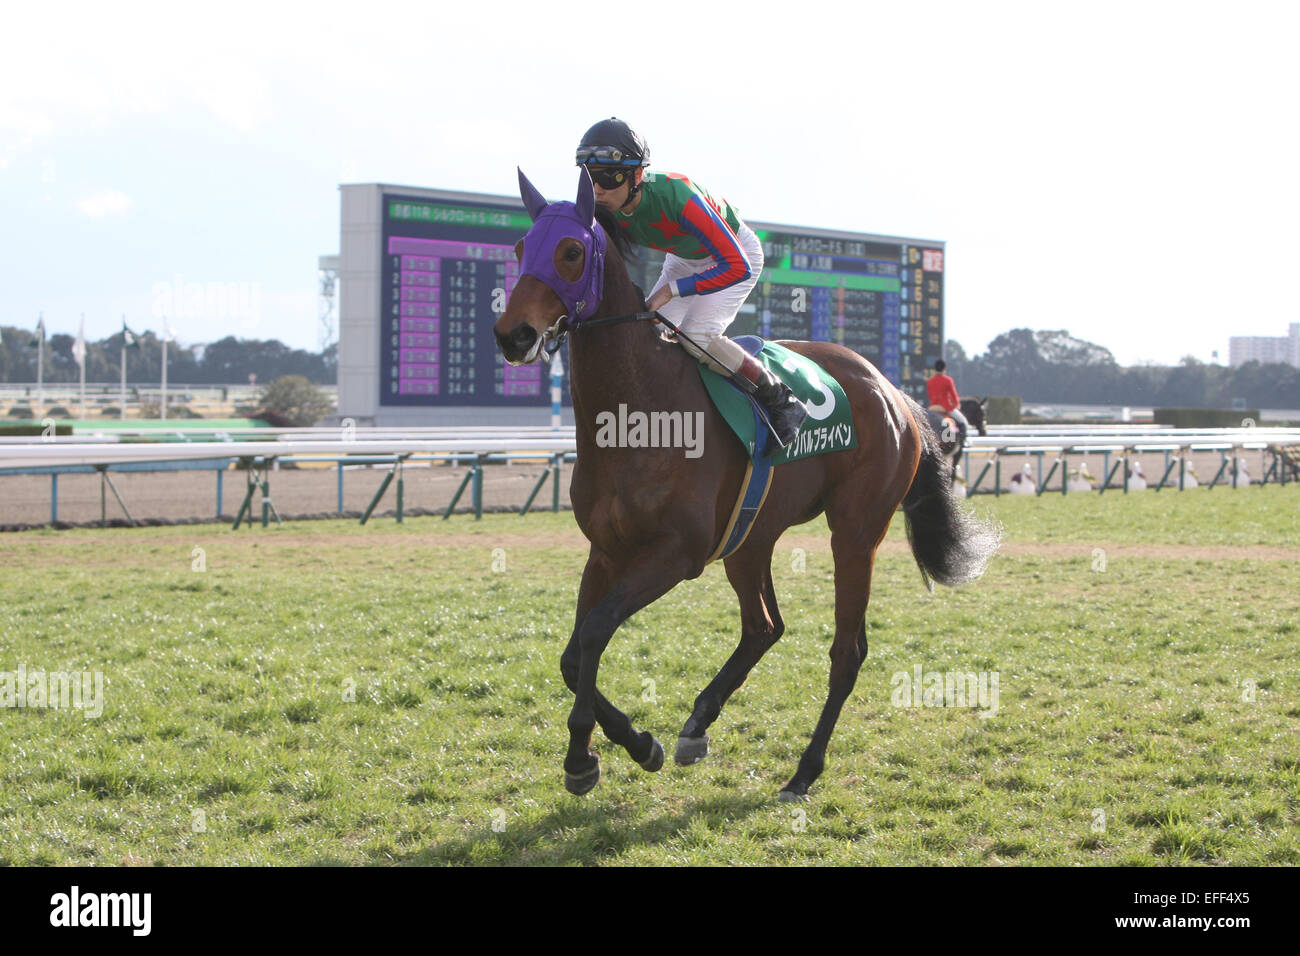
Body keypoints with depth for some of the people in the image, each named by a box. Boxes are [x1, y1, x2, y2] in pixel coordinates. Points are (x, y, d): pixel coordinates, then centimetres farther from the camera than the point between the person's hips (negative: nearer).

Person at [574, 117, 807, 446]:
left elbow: (737, 266, -40)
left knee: (698, 337, -23)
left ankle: (782, 401, -7)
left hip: (735, 255, -7)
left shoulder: (675, 196, -42)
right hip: (684, 258, 7)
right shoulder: (607, 209, -22)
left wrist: (672, 289, -41)